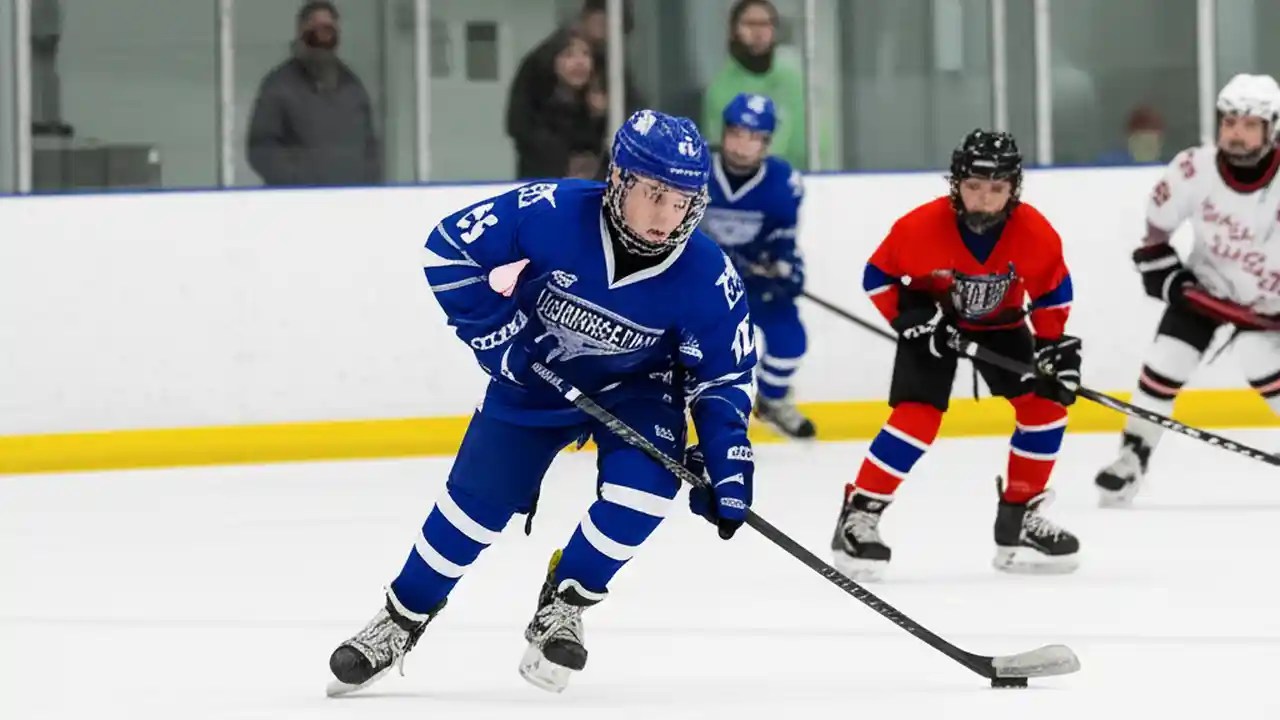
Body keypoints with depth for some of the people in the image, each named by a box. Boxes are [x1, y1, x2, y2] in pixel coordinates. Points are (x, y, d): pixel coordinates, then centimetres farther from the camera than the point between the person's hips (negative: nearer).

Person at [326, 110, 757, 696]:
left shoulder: (708, 277, -28)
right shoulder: (549, 214, -33)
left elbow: (725, 376, -13)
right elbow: (449, 248, -19)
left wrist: (726, 460, -24)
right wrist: (494, 332, -22)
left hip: (634, 388, 0)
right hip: (533, 373, 0)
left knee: (645, 487, -23)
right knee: (476, 501, 1)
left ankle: (561, 609, 0)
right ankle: (401, 620, 22)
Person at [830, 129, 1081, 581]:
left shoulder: (1036, 234, -23)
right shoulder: (920, 227, -30)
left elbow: (1053, 290, -6)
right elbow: (877, 276, -15)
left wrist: (1054, 345, -12)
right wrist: (909, 317, -25)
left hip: (999, 324, 4)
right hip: (932, 321, -4)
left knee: (1046, 405, -7)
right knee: (918, 415, -20)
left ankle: (1019, 517, 7)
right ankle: (859, 517, -13)